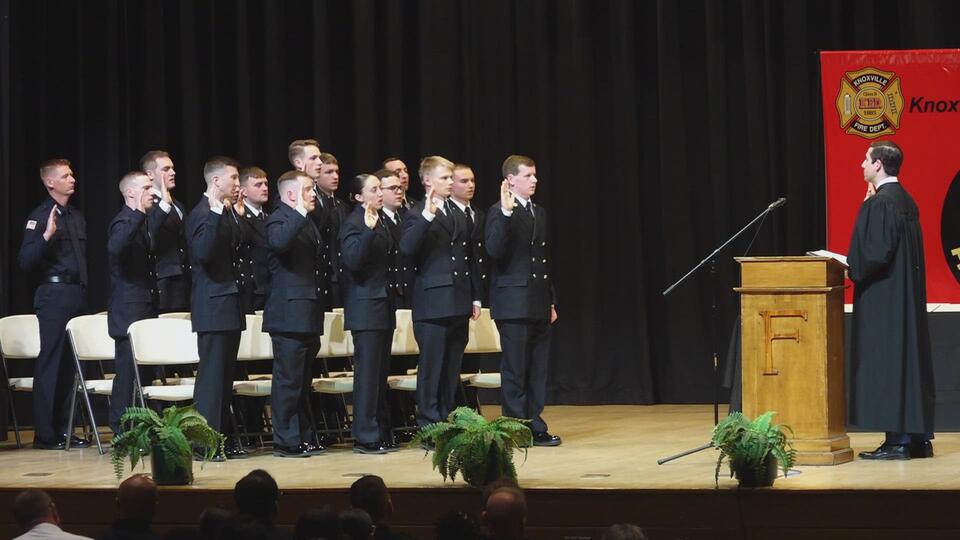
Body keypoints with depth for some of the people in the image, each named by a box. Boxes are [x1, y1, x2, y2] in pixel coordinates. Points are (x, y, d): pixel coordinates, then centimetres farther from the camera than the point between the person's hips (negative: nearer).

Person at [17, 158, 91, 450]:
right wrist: (46, 236, -26)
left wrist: (83, 290, 14)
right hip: (53, 295, -7)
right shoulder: (40, 217, -7)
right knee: (50, 363, -6)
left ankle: (62, 429, 14)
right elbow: (26, 262, -13)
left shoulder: (77, 217, 17)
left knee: (69, 363, 8)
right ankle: (45, 434, -4)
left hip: (76, 294, 7)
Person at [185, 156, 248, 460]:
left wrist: (240, 217, 15)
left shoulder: (228, 214, 15)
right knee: (212, 373, -8)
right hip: (213, 306, -9)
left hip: (230, 304, 9)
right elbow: (203, 253, -28)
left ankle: (222, 439, 18)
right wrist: (217, 213, -32)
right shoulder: (203, 214, -13)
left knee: (225, 374, 12)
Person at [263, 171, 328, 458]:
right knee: (289, 380, -7)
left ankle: (304, 438, 18)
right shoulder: (279, 220, -10)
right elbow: (279, 242, -34)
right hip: (289, 314, -9)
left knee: (303, 381, 13)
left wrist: (321, 304, 21)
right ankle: (286, 441, -4)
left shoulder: (307, 223, 20)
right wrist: (300, 213, -31)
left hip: (309, 315, 10)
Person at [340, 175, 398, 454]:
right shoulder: (353, 224, -11)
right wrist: (369, 230, -31)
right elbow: (352, 261, -24)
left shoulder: (380, 222, 14)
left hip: (384, 306, 9)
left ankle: (382, 434, 16)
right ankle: (365, 437, -4)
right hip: (365, 308, -9)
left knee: (381, 372, 11)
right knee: (367, 371, -7)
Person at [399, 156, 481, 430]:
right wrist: (427, 215, -31)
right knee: (431, 367, -3)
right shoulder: (419, 215, -6)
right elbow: (407, 248, -24)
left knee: (452, 368, 10)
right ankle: (429, 426, 0)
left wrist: (475, 296, 16)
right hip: (433, 303, -7)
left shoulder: (459, 214, 16)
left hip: (459, 302, 7)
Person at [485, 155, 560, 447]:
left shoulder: (539, 212, 16)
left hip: (538, 304, 8)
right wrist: (505, 213, -31)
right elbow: (494, 250, -23)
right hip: (514, 304, -7)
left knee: (537, 370, 9)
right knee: (515, 370, -3)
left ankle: (535, 427, 14)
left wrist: (551, 301, 18)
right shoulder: (500, 212, -8)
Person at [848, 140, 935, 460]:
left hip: (883, 300, -9)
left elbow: (876, 253, -24)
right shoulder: (905, 200, 12)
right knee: (908, 361, 11)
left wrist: (850, 265, -6)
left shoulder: (880, 203, -17)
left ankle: (897, 441, -5)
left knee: (887, 364, -6)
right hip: (907, 298, 9)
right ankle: (917, 436, 14)